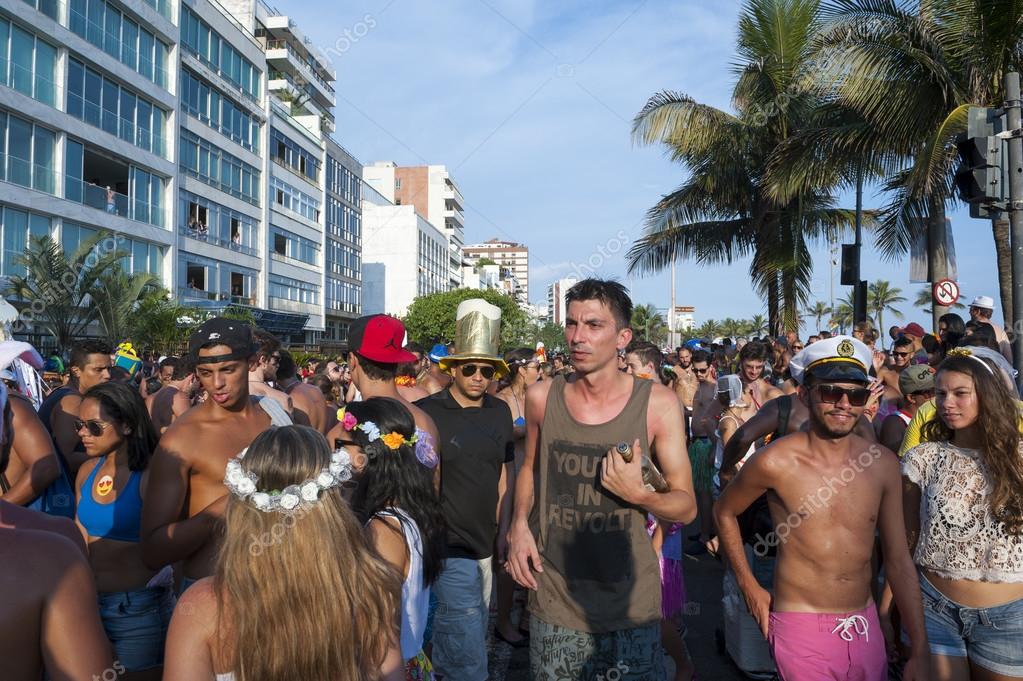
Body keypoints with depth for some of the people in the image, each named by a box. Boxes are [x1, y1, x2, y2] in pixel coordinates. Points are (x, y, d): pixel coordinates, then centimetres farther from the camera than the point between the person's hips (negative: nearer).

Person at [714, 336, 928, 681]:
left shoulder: (882, 464, -3)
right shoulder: (775, 461, -15)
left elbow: (899, 561, 2)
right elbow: (724, 512, 2)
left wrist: (919, 653, 3)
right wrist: (748, 585, 3)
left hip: (867, 627, 4)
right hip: (802, 630, -4)